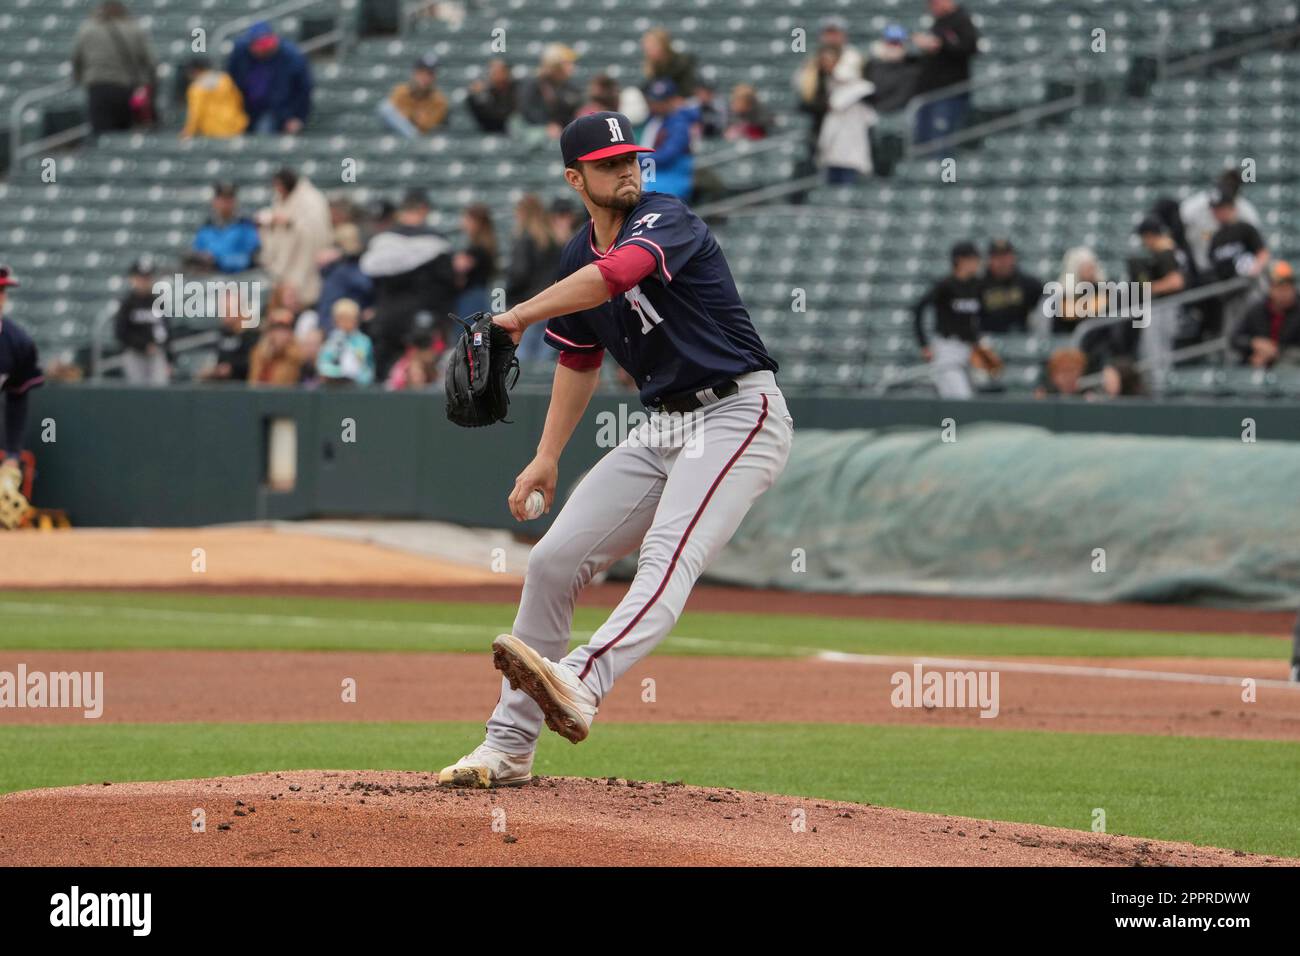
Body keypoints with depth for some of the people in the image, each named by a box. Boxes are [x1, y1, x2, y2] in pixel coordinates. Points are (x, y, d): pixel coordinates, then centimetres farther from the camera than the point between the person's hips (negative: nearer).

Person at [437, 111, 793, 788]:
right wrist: (547, 456, 17)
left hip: (739, 414, -8)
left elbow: (614, 274, -34)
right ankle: (509, 745, 10)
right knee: (553, 561, 3)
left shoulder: (666, 220, -13)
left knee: (669, 555, -30)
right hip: (663, 428, 9)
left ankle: (579, 685, -53)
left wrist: (516, 317, -32)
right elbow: (580, 361, 24)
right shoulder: (578, 260, 10)